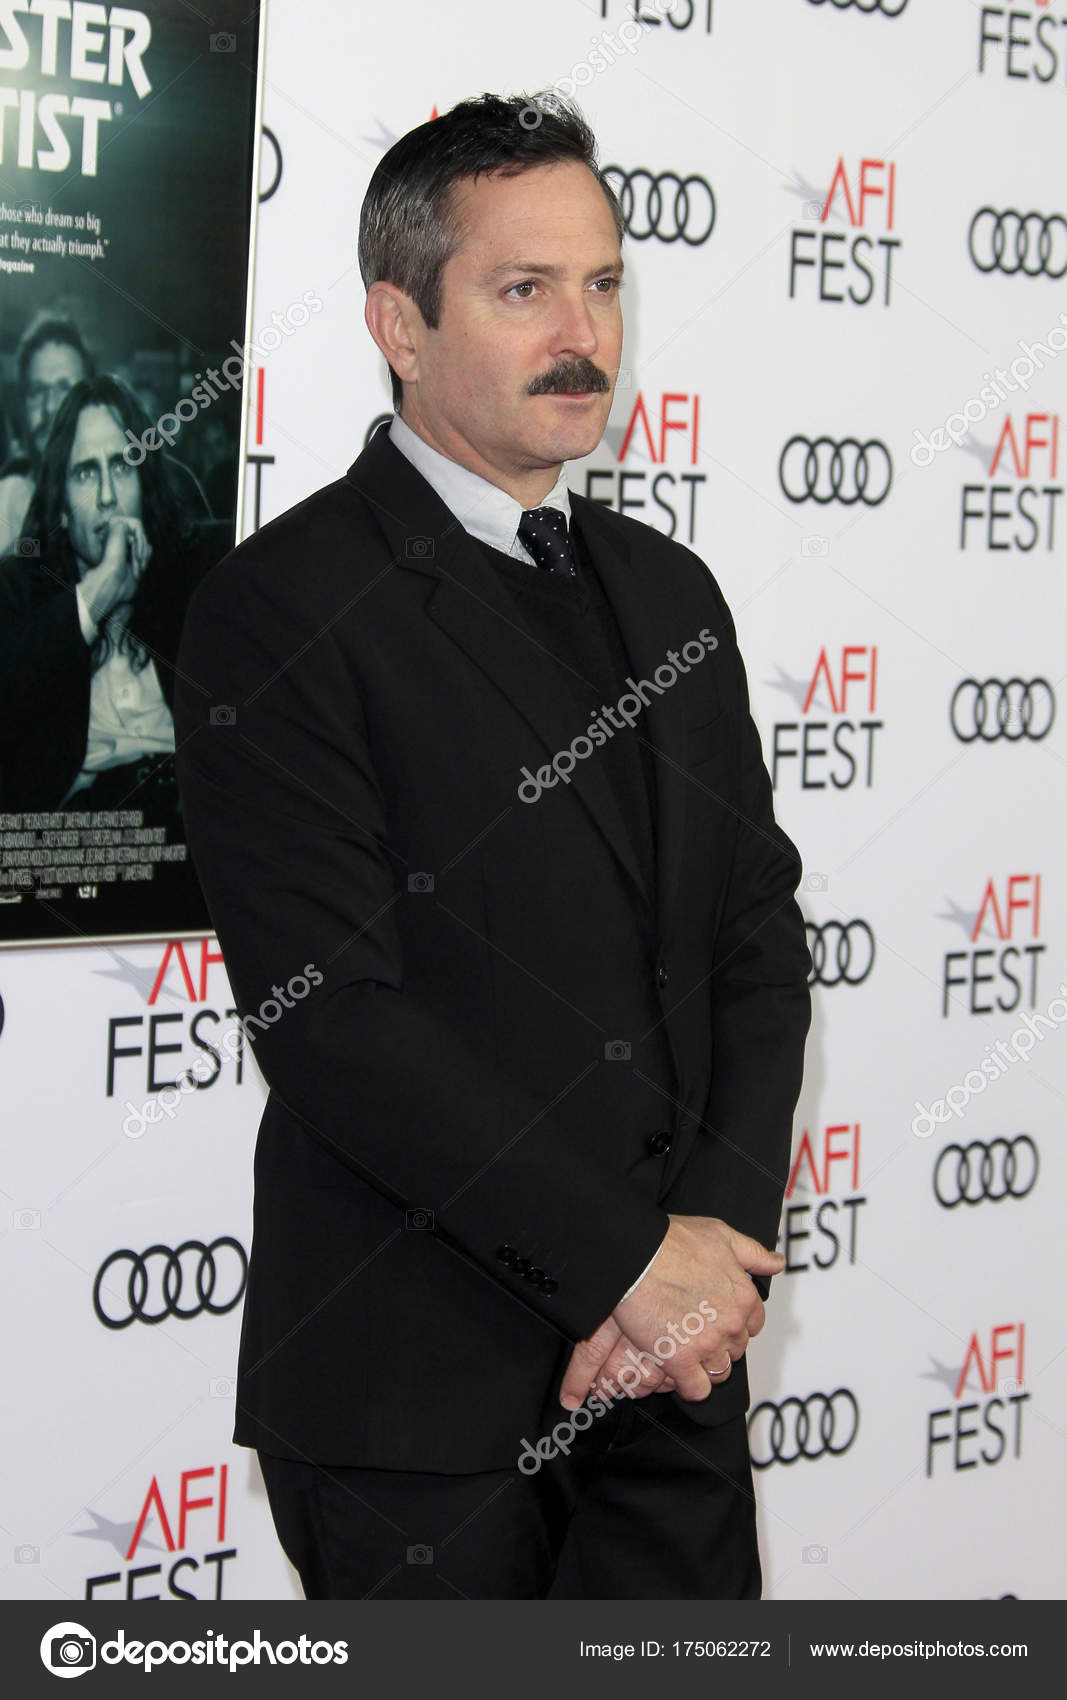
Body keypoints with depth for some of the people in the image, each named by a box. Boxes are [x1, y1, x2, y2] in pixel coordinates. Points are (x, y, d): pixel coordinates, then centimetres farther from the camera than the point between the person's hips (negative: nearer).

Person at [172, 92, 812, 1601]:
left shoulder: (668, 592, 12)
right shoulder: (281, 613, -10)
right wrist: (628, 1256, -15)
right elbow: (332, 1019, -17)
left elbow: (758, 923, 9)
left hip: (674, 1356, 6)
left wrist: (725, 1236, -6)